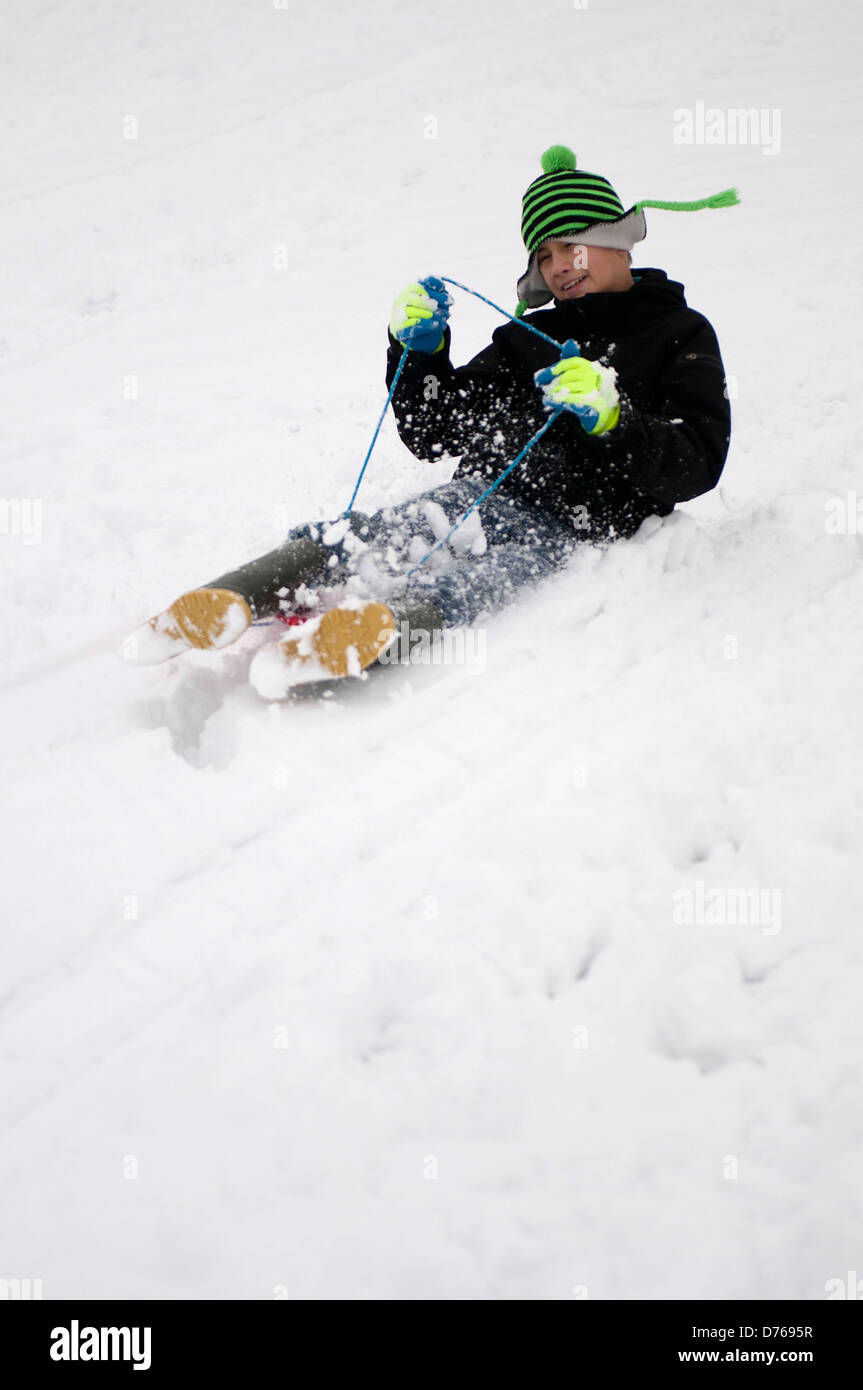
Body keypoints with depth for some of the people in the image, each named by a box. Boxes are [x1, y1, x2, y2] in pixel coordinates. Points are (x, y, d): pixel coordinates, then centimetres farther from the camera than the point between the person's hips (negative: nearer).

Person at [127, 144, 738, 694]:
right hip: (473, 498, 6)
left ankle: (381, 628, -68)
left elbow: (698, 463, -2)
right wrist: (420, 349, 11)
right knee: (334, 543, -25)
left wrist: (612, 420, -18)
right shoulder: (528, 337, 29)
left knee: (467, 586, -39)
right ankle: (226, 604, -48)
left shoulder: (681, 336, 14)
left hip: (568, 527, -5)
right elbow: (435, 433, 28)